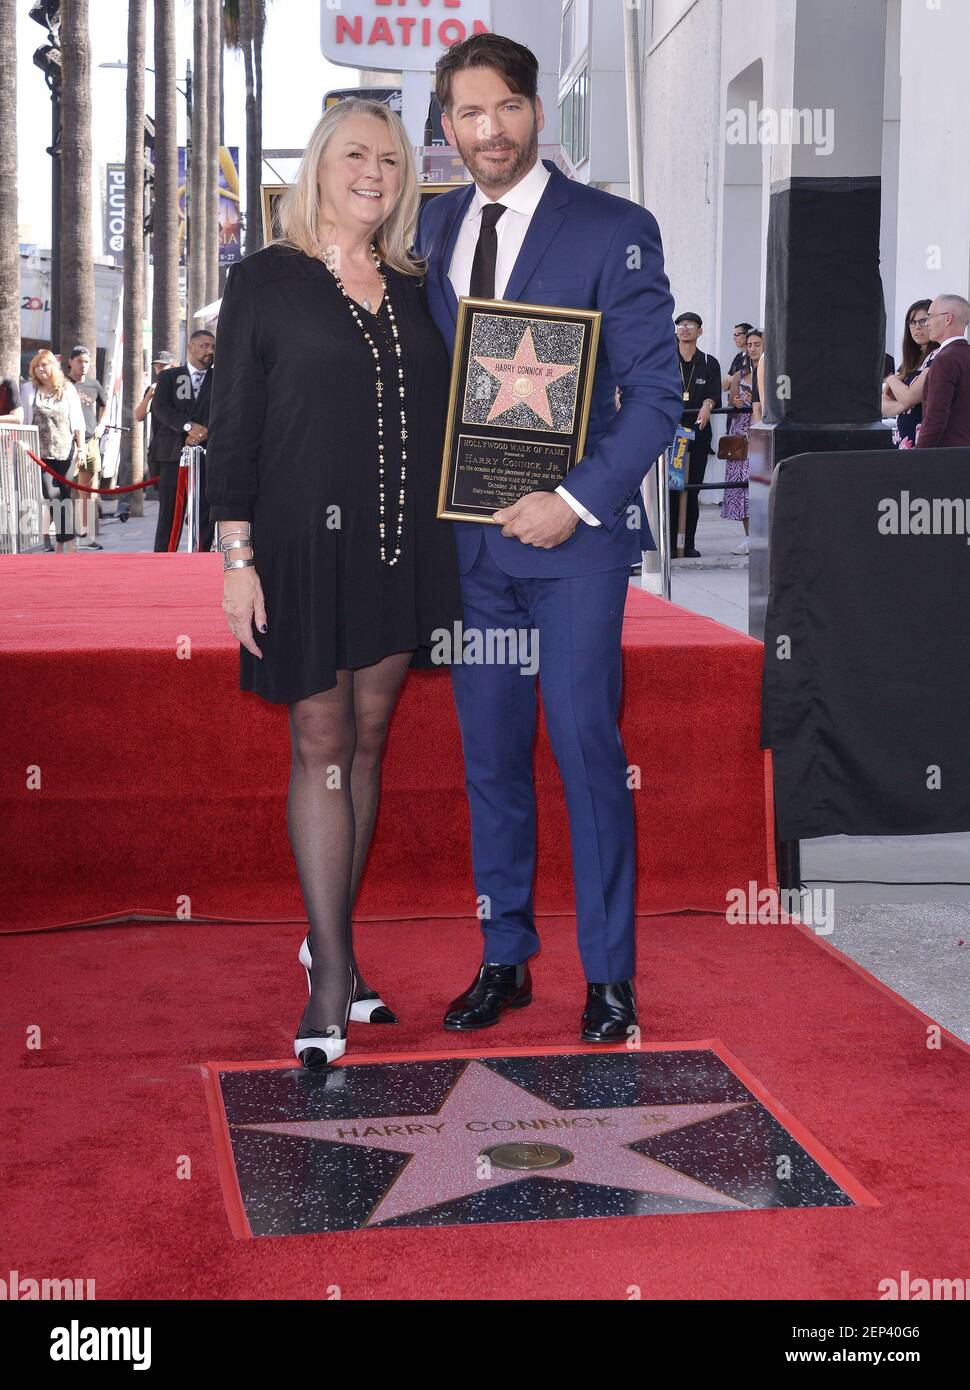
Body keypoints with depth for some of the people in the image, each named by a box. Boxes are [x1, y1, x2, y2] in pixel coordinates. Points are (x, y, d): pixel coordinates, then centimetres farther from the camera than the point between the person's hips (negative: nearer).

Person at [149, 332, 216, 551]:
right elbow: (161, 408, -4)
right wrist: (189, 426, -18)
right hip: (173, 453, -1)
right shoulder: (169, 376, 11)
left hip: (208, 456, 1)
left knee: (206, 514, -3)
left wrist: (203, 432, -15)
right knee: (169, 512, -2)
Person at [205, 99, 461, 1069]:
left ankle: (330, 943, 21)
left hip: (402, 548, 5)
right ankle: (332, 978, 0)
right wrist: (237, 558, -9)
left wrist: (446, 543, 8)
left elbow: (441, 416, 15)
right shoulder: (265, 282, 0)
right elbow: (231, 426, -3)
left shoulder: (412, 291, 13)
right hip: (307, 543, -4)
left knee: (368, 739, 9)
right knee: (321, 745, -4)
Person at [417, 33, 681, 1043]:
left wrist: (576, 502, -16)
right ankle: (504, 960, 22)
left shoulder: (614, 230, -5)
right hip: (468, 534, 5)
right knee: (489, 757, 10)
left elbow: (654, 392, -7)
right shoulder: (434, 226, 11)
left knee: (587, 752, -2)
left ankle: (608, 976, 10)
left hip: (573, 532, -5)